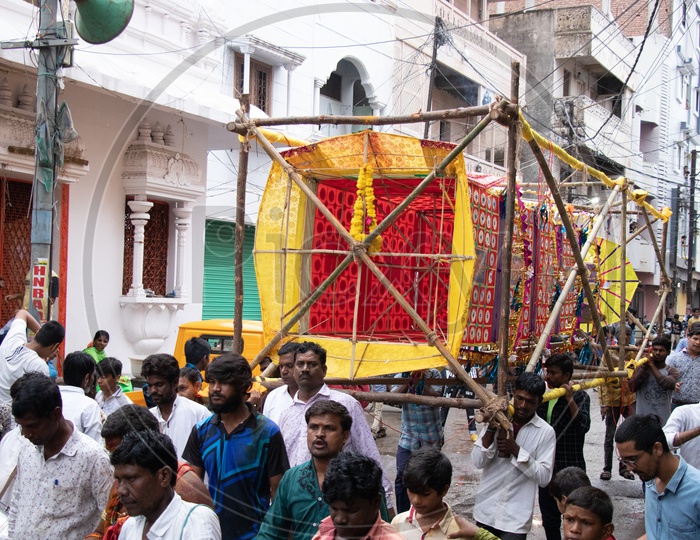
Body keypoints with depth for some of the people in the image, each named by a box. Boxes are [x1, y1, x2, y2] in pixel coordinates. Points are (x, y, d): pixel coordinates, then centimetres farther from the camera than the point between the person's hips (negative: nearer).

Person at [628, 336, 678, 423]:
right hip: (642, 419, 1)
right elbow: (631, 387, -7)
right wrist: (644, 368, -9)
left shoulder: (672, 371, 2)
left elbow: (667, 384, -20)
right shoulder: (641, 368, 6)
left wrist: (652, 365, -10)